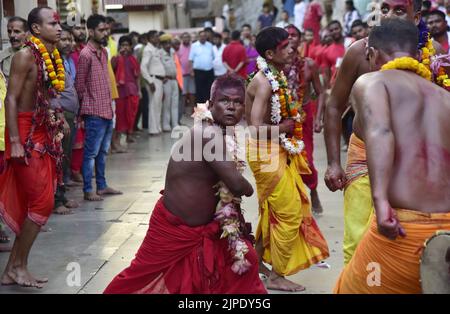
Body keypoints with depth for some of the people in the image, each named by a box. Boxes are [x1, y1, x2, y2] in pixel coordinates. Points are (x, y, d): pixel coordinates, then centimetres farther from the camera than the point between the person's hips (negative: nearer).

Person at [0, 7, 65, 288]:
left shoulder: (53, 57, 12)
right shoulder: (26, 56, -12)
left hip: (44, 134, 8)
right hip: (26, 134, -8)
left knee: (32, 204, 10)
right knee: (42, 203, -7)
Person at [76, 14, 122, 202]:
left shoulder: (103, 52, 12)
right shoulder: (86, 54, -13)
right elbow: (80, 85, -10)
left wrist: (109, 104, 13)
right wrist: (89, 105, -2)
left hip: (107, 110, 8)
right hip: (95, 112, -8)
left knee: (103, 151, 15)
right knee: (91, 153, -3)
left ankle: (102, 186, 24)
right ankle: (88, 190, 2)